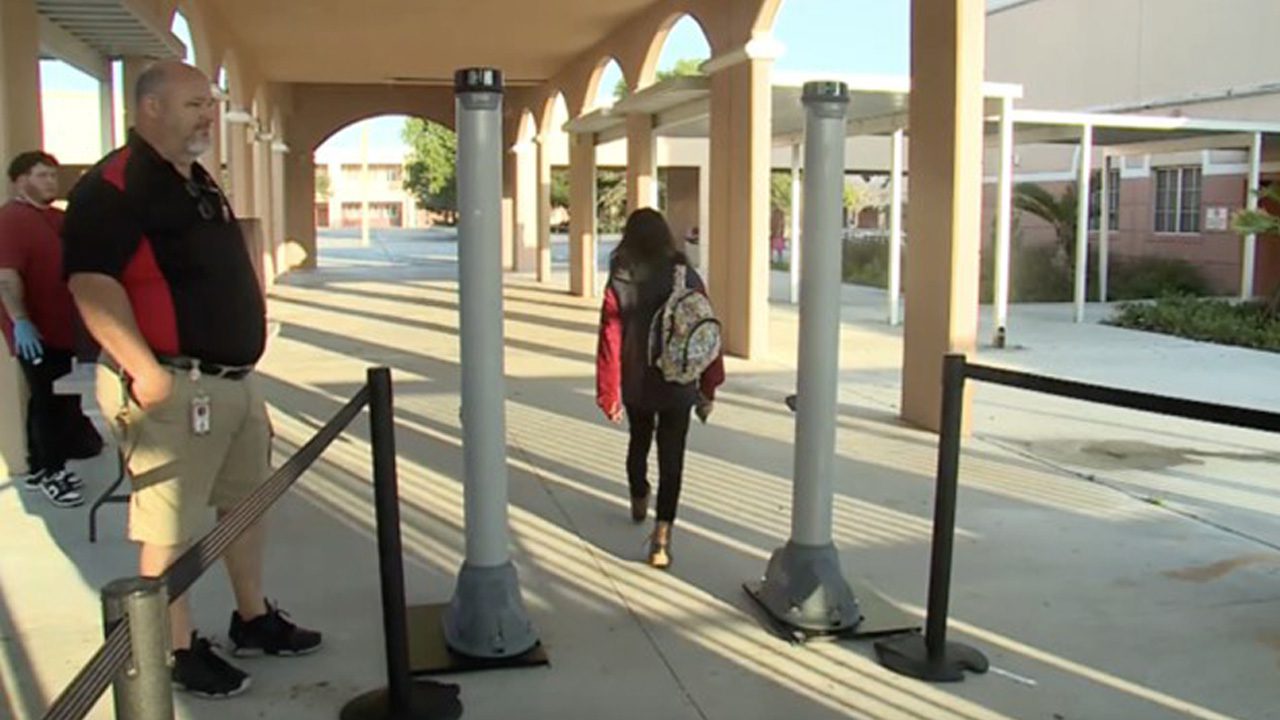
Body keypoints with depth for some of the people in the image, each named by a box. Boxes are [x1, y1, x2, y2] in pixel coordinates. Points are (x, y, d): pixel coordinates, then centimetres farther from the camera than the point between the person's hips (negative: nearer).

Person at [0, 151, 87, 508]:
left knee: (53, 400, 15)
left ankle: (39, 468, 26)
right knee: (51, 401, -4)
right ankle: (51, 472, 8)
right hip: (36, 331, -9)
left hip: (61, 327, 9)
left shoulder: (58, 218, 15)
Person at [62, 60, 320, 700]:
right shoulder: (114, 185, -13)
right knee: (170, 526, 1)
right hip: (173, 388, -10)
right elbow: (91, 282, -23)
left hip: (235, 379, 10)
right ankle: (179, 650, 16)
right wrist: (145, 368, -28)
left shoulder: (199, 184, 17)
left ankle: (254, 620, 33)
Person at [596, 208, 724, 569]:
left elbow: (611, 341, -10)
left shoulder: (619, 283, -10)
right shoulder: (686, 278, -8)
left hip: (636, 385, 1)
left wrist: (609, 394, -3)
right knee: (671, 457, 3)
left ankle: (639, 502, 48)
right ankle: (662, 533, -11)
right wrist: (708, 387, 4)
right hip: (678, 386, -1)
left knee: (639, 443, 25)